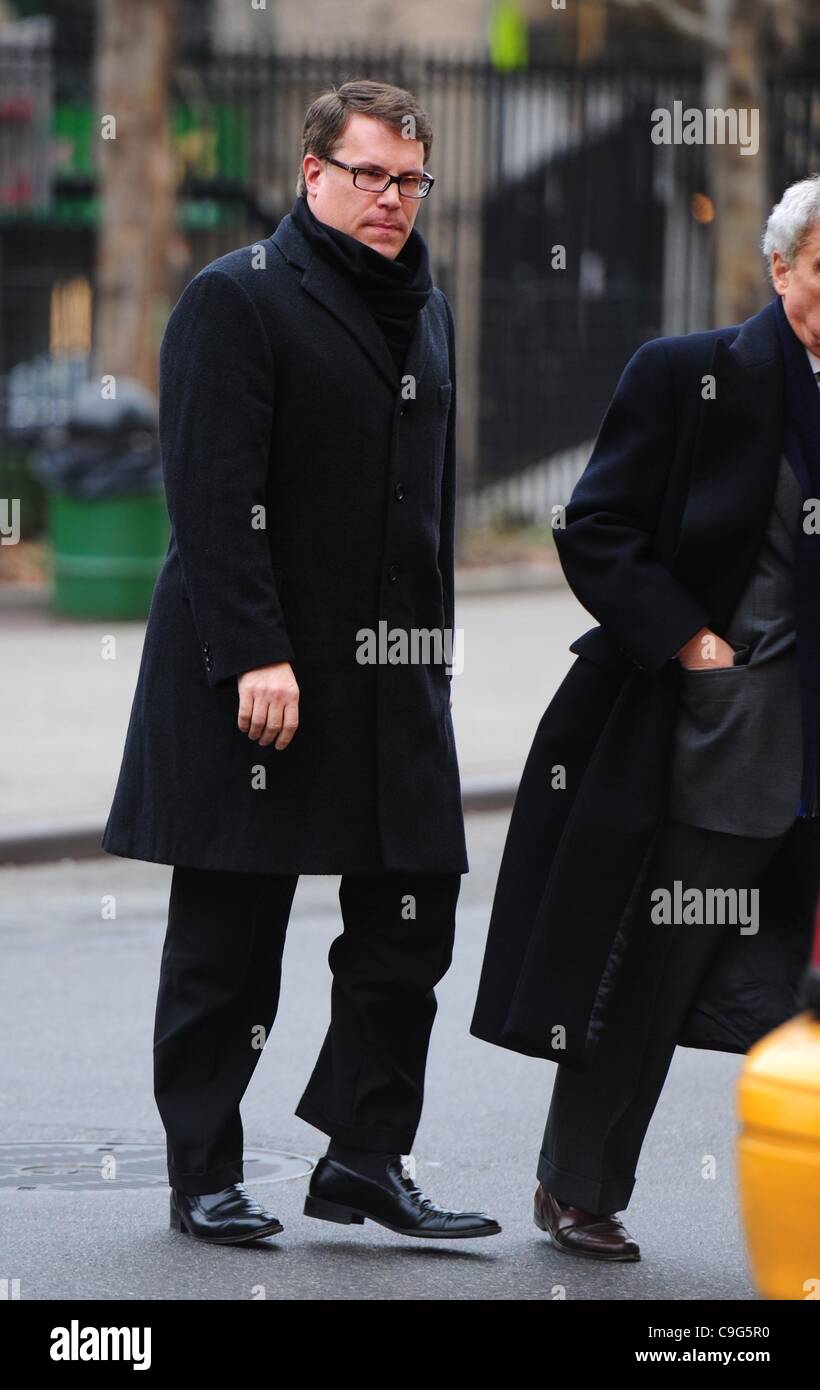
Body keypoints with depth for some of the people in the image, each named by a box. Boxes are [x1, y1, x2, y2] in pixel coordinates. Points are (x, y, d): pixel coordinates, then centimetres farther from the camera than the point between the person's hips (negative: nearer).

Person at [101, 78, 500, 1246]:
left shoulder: (427, 314, 16)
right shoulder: (238, 298, -7)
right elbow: (212, 494, -15)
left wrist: (429, 653, 16)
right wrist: (254, 657, -21)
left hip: (393, 677, 7)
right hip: (253, 675, -7)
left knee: (409, 926, 1)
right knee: (227, 939, 1)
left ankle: (364, 1161, 10)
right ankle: (205, 1177, 10)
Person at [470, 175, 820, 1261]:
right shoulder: (687, 378, -4)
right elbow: (597, 534, -3)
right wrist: (689, 643, -11)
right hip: (702, 742, -3)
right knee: (641, 977, 9)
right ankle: (578, 1190, 27)